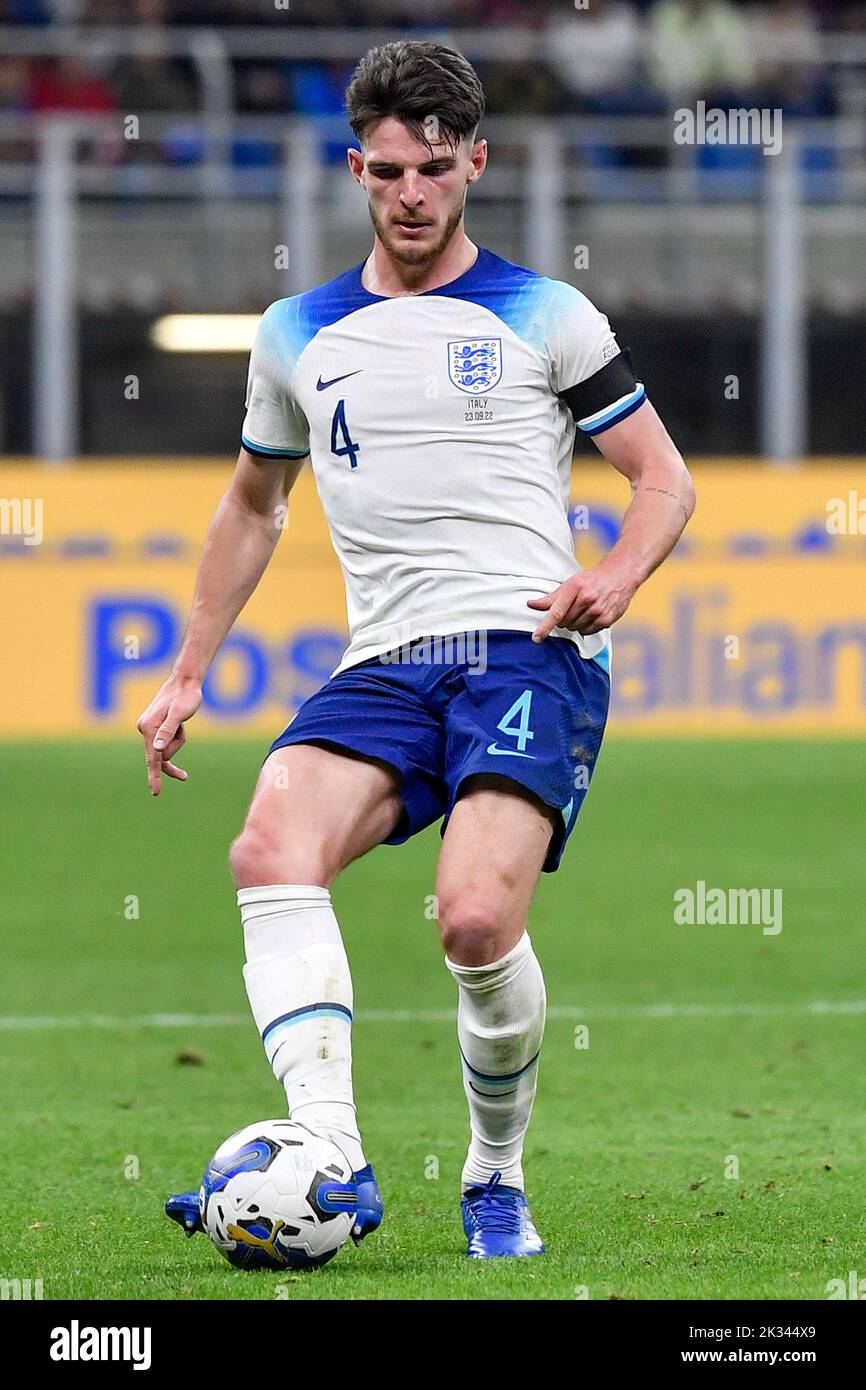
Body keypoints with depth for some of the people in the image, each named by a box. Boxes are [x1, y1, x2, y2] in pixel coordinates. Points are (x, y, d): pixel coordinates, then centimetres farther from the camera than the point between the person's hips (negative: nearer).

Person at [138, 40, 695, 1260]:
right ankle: (334, 1162, -36)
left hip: (528, 651, -3)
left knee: (478, 923, -25)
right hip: (385, 669, 3)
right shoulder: (299, 336, 18)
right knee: (271, 851, -28)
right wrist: (189, 674, 27)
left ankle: (498, 1182, 0)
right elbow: (254, 505, 32)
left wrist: (612, 583, -11)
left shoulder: (545, 318, 8)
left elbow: (665, 480, 10)